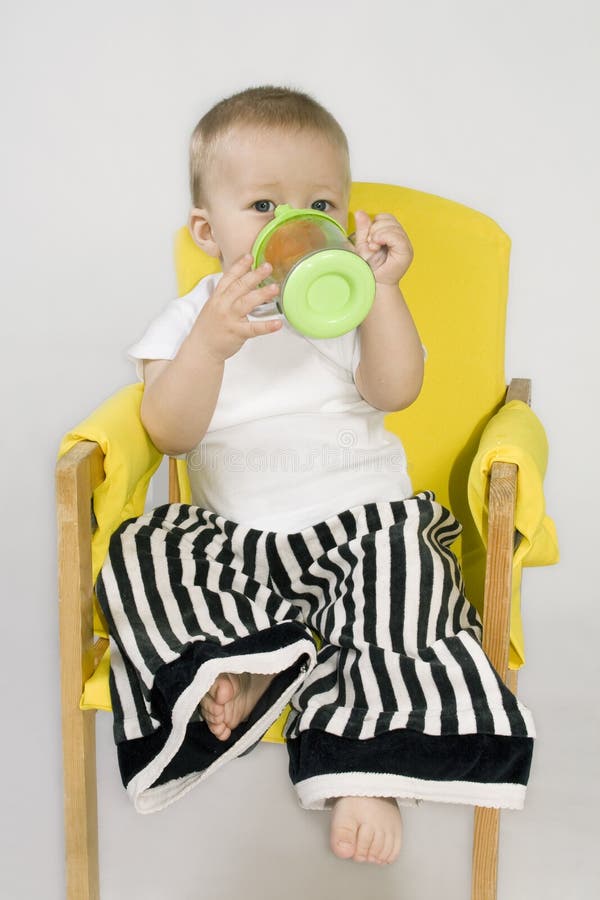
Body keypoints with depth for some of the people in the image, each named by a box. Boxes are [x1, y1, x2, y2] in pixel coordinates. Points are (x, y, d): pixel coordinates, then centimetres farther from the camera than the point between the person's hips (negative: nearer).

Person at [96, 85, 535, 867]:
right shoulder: (189, 319, 4)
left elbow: (395, 391, -10)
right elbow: (170, 433, -11)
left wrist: (382, 289, -18)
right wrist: (211, 343, -26)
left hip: (361, 517, -1)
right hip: (234, 534, 1)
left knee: (398, 567, -31)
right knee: (138, 555, -20)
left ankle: (369, 765, -28)